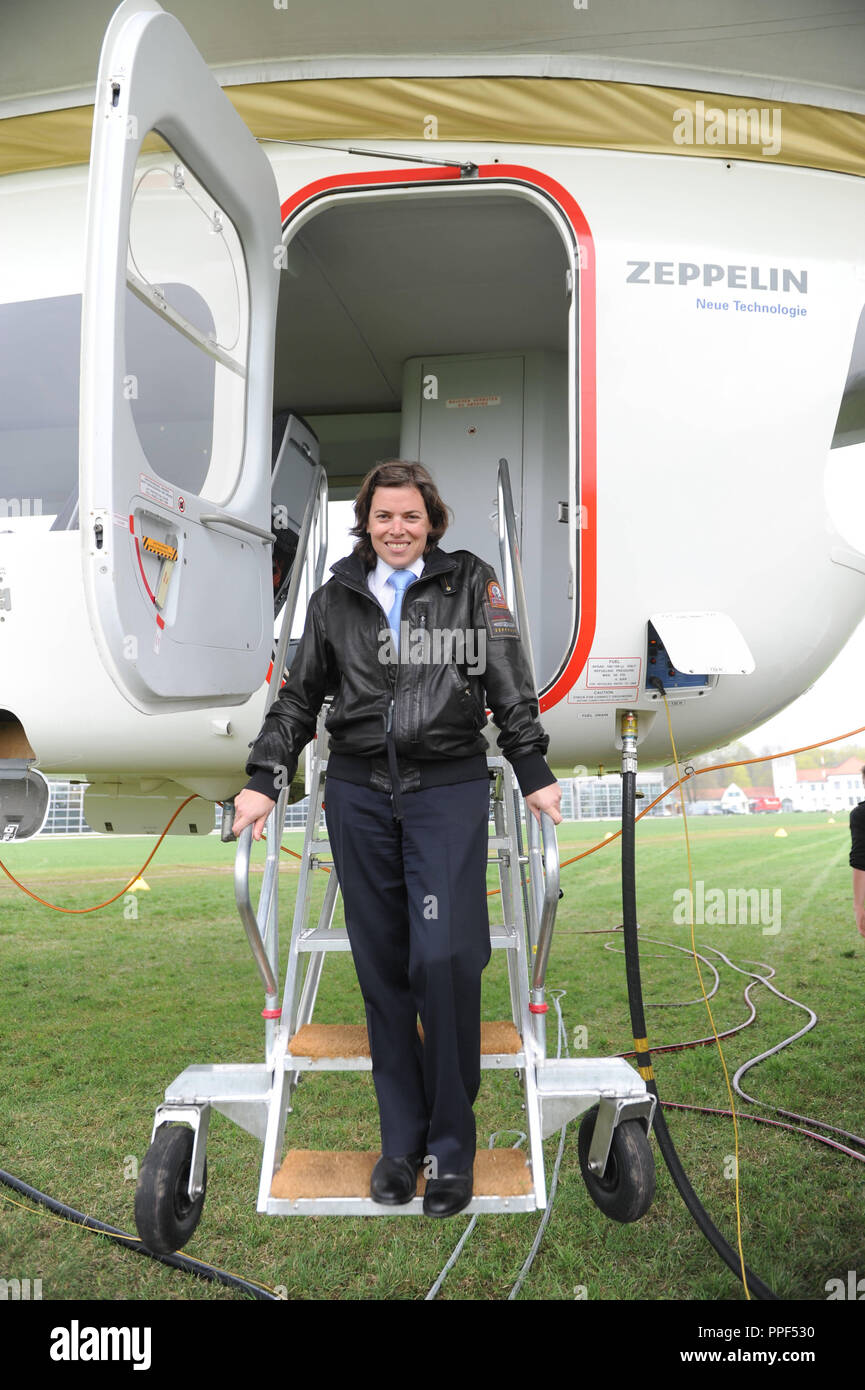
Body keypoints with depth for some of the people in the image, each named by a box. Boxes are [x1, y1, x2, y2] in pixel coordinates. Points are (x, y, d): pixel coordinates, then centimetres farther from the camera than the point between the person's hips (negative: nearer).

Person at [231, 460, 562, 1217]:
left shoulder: (471, 582, 7)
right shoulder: (335, 599, 13)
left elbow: (510, 685, 4)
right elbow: (299, 697, 17)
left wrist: (534, 772, -3)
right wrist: (264, 780, 10)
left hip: (449, 791, -2)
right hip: (359, 793, 3)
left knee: (445, 959, -10)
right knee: (381, 965, 5)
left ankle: (451, 1144, 7)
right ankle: (400, 1136, 19)